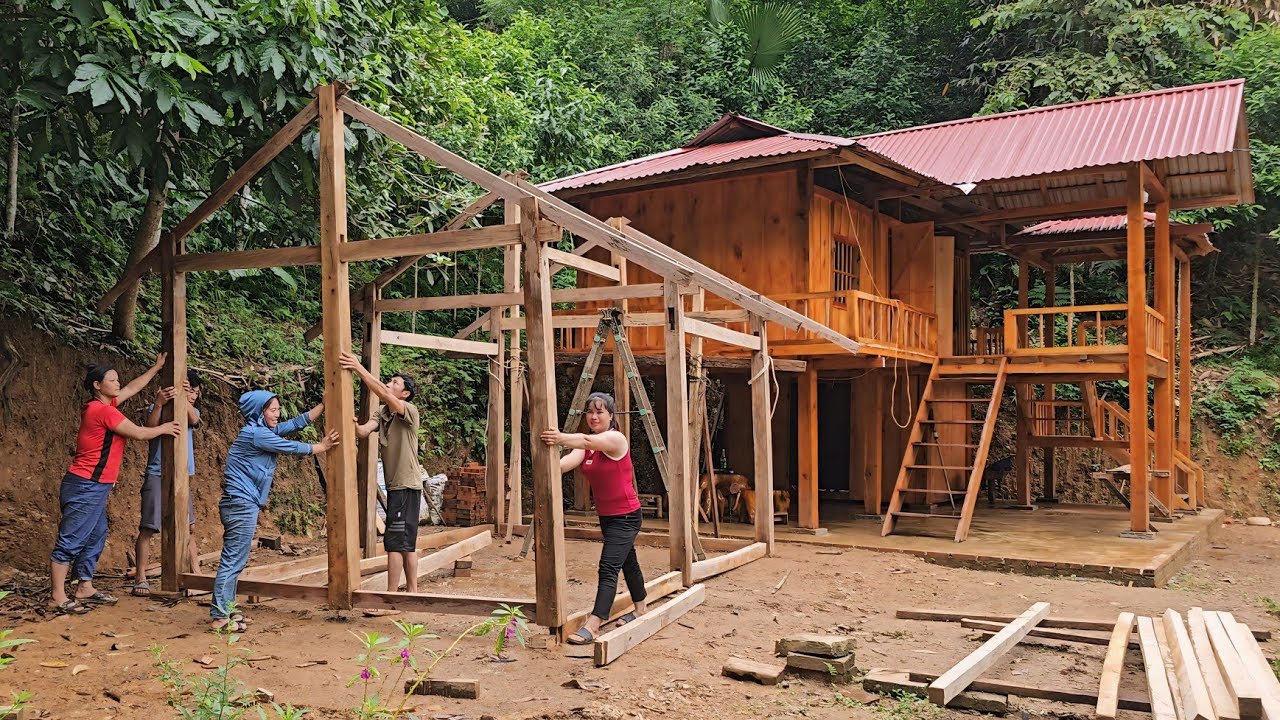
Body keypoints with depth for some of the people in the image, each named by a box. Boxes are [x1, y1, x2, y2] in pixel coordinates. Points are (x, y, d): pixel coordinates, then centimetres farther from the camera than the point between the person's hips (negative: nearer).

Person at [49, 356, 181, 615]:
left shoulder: (103, 405, 11)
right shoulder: (103, 410, -16)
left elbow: (133, 387, 26)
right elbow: (138, 433, -11)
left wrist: (156, 368, 29)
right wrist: (164, 429, 5)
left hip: (94, 487, 10)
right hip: (85, 487, -10)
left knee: (95, 538, 15)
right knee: (70, 541, -7)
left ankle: (85, 588, 22)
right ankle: (57, 597, -4)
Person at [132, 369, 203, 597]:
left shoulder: (192, 411, 11)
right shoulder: (156, 408, -2)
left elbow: (193, 420, -13)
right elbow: (150, 427, -23)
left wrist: (184, 398, -30)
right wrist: (159, 404, -39)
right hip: (157, 476, -5)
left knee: (190, 527, 10)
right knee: (148, 528, -8)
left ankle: (195, 573, 19)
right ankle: (140, 578, -2)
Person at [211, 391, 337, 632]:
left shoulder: (265, 430, 14)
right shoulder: (256, 433, -14)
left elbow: (297, 423, 16)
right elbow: (292, 448, -8)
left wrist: (325, 404, 16)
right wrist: (322, 447, 5)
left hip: (241, 504, 10)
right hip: (241, 504, -10)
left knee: (233, 561, 12)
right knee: (233, 561, -7)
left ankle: (226, 610, 18)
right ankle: (220, 617, -5)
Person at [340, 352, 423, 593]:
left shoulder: (410, 411, -12)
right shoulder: (382, 414, 10)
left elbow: (385, 396, -29)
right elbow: (364, 431, -7)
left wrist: (359, 369, -33)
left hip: (406, 486, -8)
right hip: (396, 485, 8)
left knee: (394, 541, -8)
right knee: (407, 542, 13)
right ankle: (412, 590, 21)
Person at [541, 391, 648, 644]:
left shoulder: (616, 439, -18)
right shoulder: (586, 446, 2)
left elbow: (588, 440, -40)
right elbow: (569, 461, -20)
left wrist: (562, 439, -59)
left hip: (626, 516, -9)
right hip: (606, 515, 9)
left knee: (608, 568, -15)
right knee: (627, 561, 23)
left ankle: (593, 626, -18)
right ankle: (640, 608, 40)